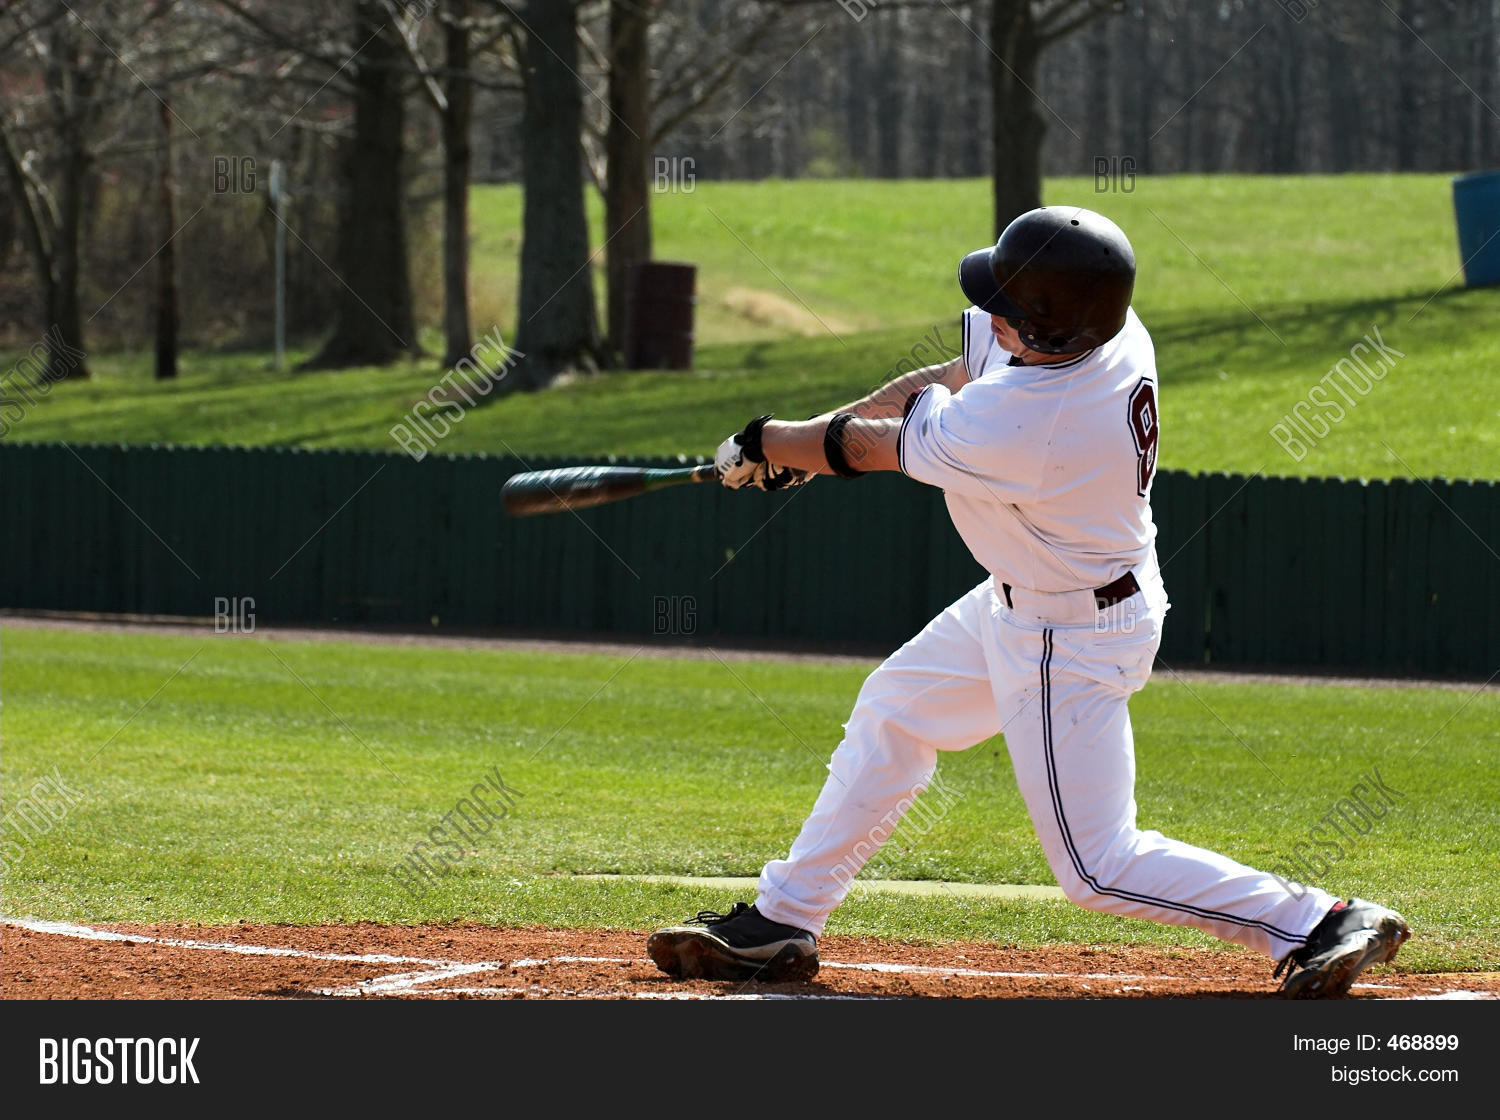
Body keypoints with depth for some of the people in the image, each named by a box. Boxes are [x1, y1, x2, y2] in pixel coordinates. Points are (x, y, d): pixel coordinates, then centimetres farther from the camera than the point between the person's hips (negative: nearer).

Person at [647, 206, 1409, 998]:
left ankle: (1322, 925, -1)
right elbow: (951, 380, 3)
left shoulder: (1012, 429, -37)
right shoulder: (1108, 331, -13)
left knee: (1098, 867, -2)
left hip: (1071, 647, -10)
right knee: (892, 713, 22)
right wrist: (807, 436, 2)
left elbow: (880, 447, -18)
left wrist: (765, 443, 0)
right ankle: (782, 923, 33)